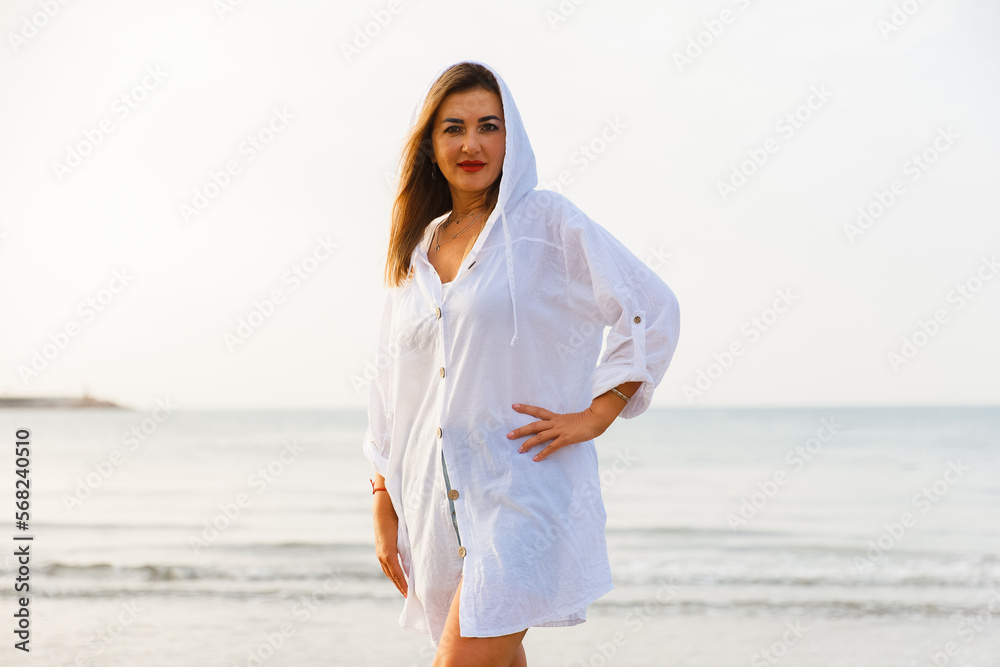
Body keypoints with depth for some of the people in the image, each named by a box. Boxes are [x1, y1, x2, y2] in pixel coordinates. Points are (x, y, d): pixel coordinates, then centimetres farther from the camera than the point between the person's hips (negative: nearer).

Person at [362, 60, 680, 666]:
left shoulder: (546, 221, -2)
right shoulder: (415, 252, 13)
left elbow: (654, 310, -3)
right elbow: (391, 387, 16)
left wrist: (594, 415, -8)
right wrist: (384, 509, 13)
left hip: (523, 491, -5)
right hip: (436, 498, 5)